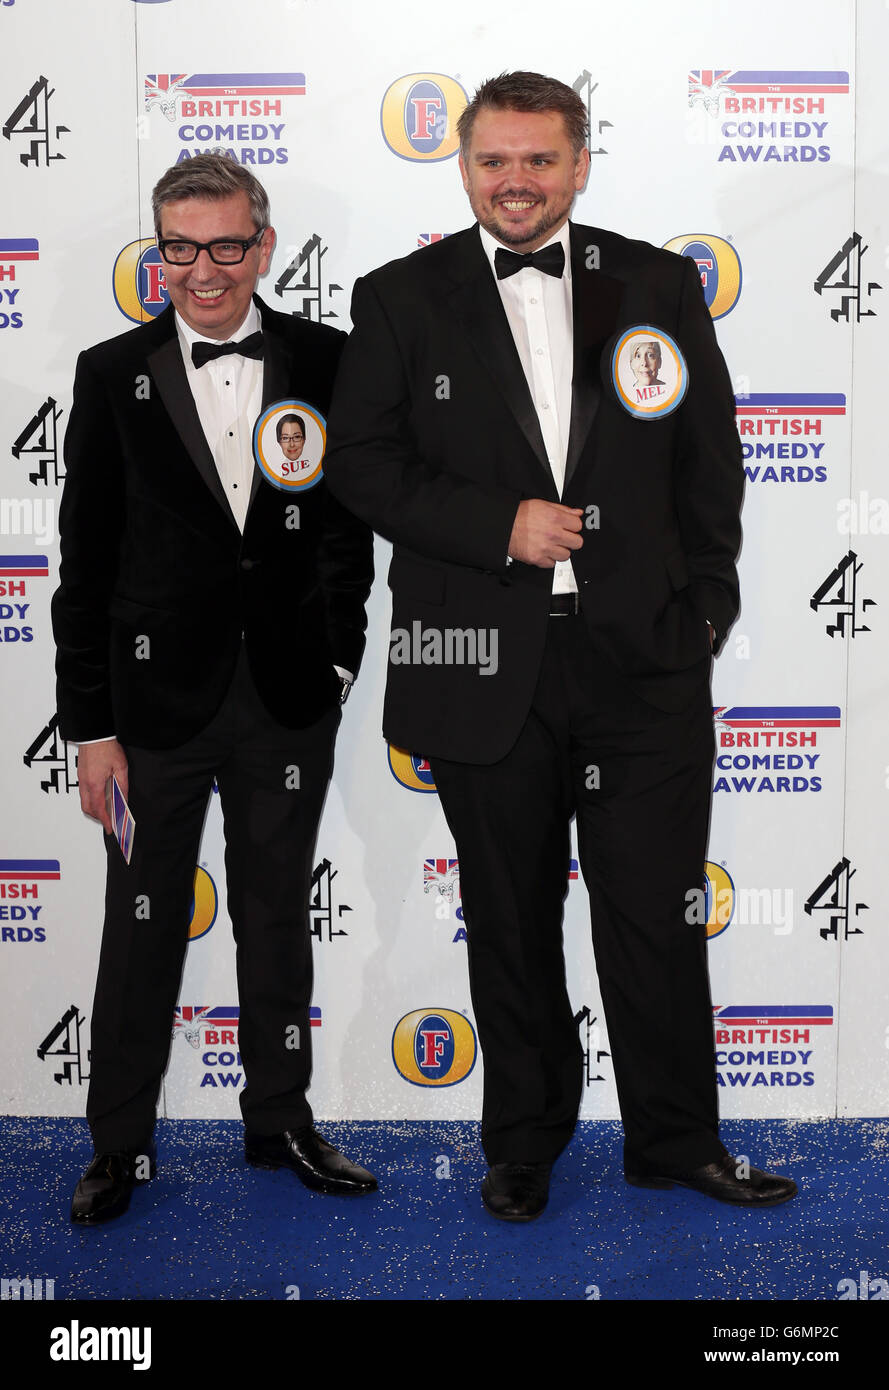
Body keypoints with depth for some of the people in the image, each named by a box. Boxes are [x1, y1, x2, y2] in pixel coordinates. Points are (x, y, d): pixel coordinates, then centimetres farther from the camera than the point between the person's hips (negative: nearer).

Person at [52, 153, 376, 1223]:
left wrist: (336, 646, -5)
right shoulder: (113, 375, -2)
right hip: (158, 696, -1)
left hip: (289, 696, 1)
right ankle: (120, 1143, 26)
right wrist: (90, 725, -5)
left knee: (278, 915, 14)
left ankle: (281, 1121, 31)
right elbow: (85, 563, -3)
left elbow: (351, 521, 6)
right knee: (142, 924, 9)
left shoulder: (324, 362, 1)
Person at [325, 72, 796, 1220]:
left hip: (645, 659, 1)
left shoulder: (660, 285, 8)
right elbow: (360, 465, 0)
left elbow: (710, 458, 10)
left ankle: (676, 1139, 27)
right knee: (510, 922, 11)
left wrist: (704, 605, 4)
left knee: (660, 914, 7)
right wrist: (501, 523, -11)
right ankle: (524, 1145, 31)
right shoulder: (400, 299, 4)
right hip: (484, 666, 0)